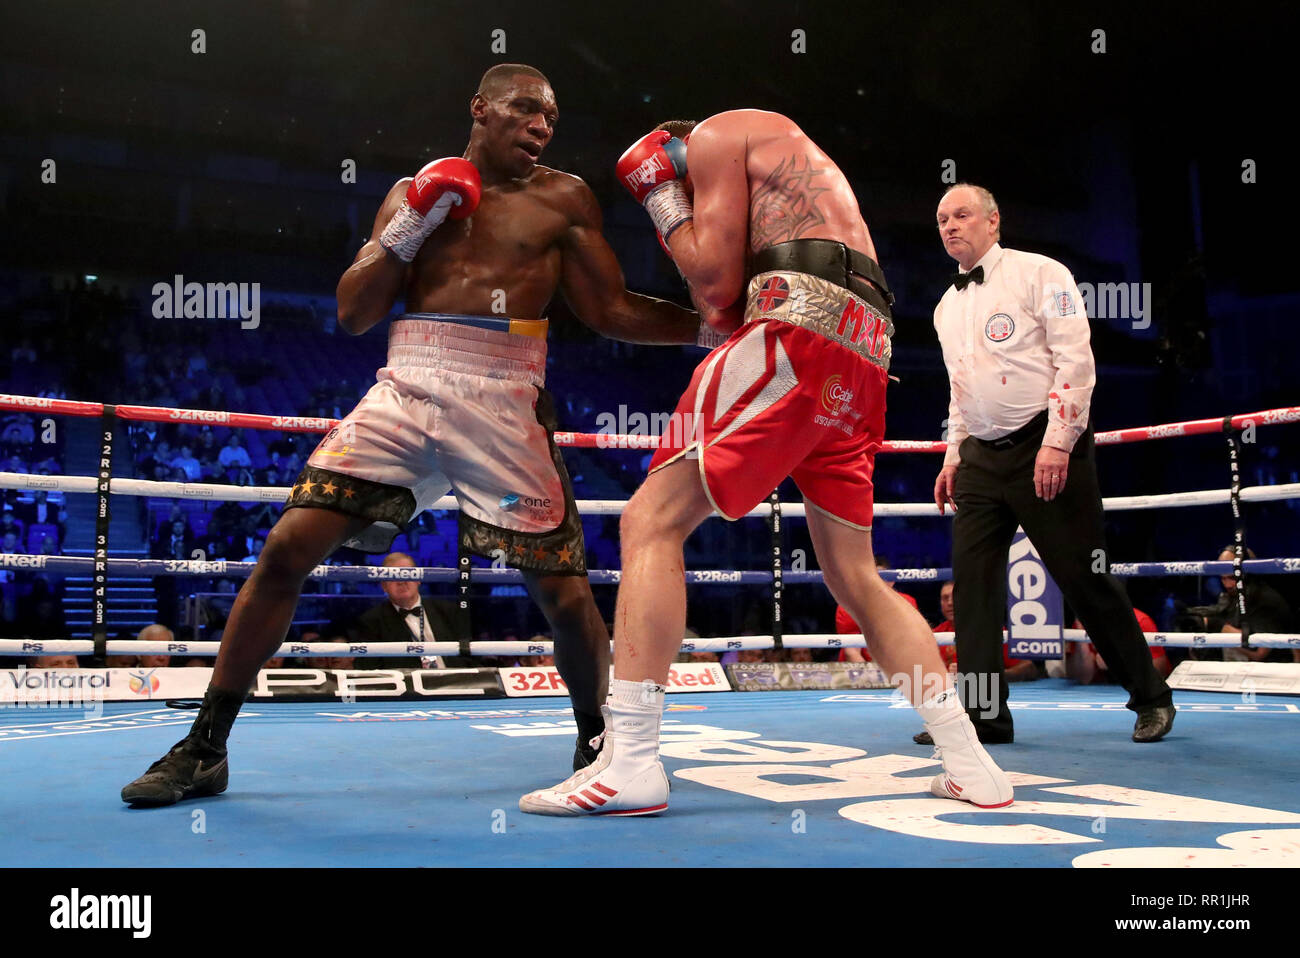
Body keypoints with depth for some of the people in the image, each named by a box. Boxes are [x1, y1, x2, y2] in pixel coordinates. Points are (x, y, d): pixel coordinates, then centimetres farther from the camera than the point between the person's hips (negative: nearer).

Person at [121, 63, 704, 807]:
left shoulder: (563, 199, 12)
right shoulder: (415, 192, 15)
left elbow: (611, 311, 8)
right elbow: (353, 315, 10)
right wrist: (407, 229, -3)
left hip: (505, 399, -1)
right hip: (409, 385, 2)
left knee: (563, 587, -5)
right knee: (289, 546, -9)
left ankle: (596, 739, 23)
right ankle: (205, 748, 6)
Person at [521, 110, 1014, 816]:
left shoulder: (715, 135, 12)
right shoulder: (787, 157, 37)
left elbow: (716, 282, 2)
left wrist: (663, 200, 13)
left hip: (800, 327, -9)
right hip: (862, 353, 9)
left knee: (652, 521, -7)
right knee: (853, 575, 14)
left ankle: (631, 764, -12)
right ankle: (970, 766, 13)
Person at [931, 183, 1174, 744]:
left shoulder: (1039, 274, -2)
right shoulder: (947, 307, 18)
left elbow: (1076, 361, -10)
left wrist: (1056, 444, -18)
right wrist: (953, 457, 15)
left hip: (1045, 449, -6)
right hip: (982, 457, 6)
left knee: (1084, 578, -2)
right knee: (973, 580, -4)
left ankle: (1150, 697, 16)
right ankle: (983, 712, 2)